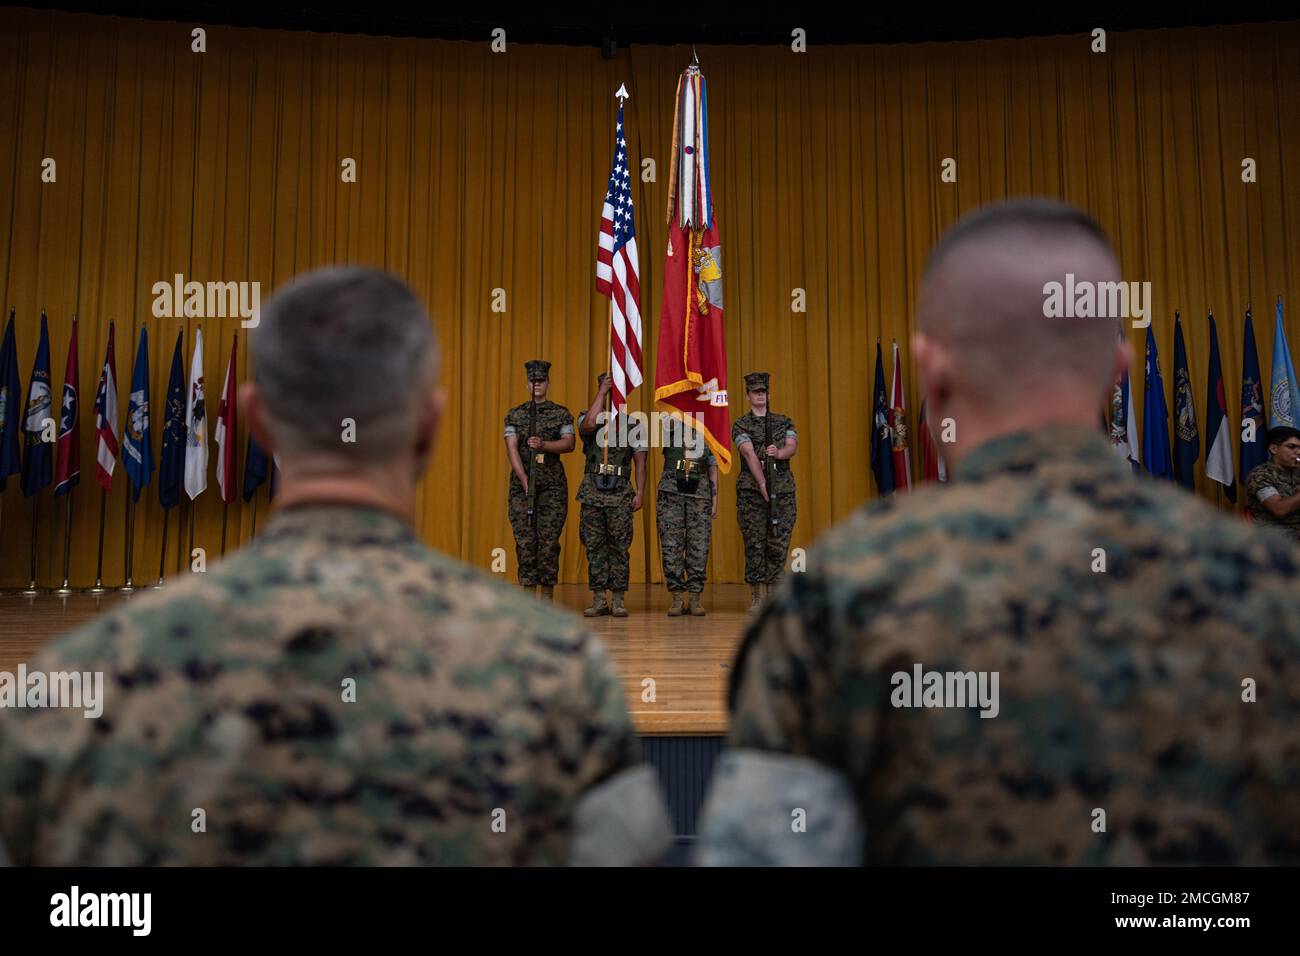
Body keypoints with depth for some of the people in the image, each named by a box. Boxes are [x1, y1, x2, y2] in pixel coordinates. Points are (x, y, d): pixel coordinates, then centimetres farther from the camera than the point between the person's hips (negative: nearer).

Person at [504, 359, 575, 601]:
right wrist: (524, 479, -15)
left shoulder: (561, 414, 7)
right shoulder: (514, 415, 9)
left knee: (549, 540, -2)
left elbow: (569, 444, -6)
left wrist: (543, 445, -24)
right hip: (521, 484, 1)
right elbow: (511, 449, -2)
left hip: (552, 485, -1)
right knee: (525, 541, -1)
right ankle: (528, 595, 6)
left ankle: (548, 596, 6)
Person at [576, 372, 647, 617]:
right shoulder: (587, 418, 9)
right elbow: (590, 424, -18)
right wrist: (601, 392, -10)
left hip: (620, 491, -1)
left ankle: (618, 599, 5)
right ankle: (599, 599, 9)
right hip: (592, 489, 1)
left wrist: (640, 493, -2)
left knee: (619, 546, -1)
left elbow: (640, 462, 8)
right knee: (594, 546, 3)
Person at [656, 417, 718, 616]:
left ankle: (694, 598, 6)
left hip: (699, 495, 1)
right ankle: (676, 598, 4)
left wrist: (715, 501, 8)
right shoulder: (670, 425, 9)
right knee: (671, 547, -3)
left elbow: (713, 470, 14)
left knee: (699, 548, -2)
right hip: (671, 493, -1)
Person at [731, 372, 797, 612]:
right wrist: (762, 484, -24)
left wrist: (780, 453, -26)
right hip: (751, 491, -2)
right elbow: (750, 454, -11)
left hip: (783, 491, 3)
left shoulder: (784, 422, 15)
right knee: (754, 544, -3)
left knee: (779, 544, 1)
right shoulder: (741, 425, 4)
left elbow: (792, 446, -2)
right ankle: (756, 596, 3)